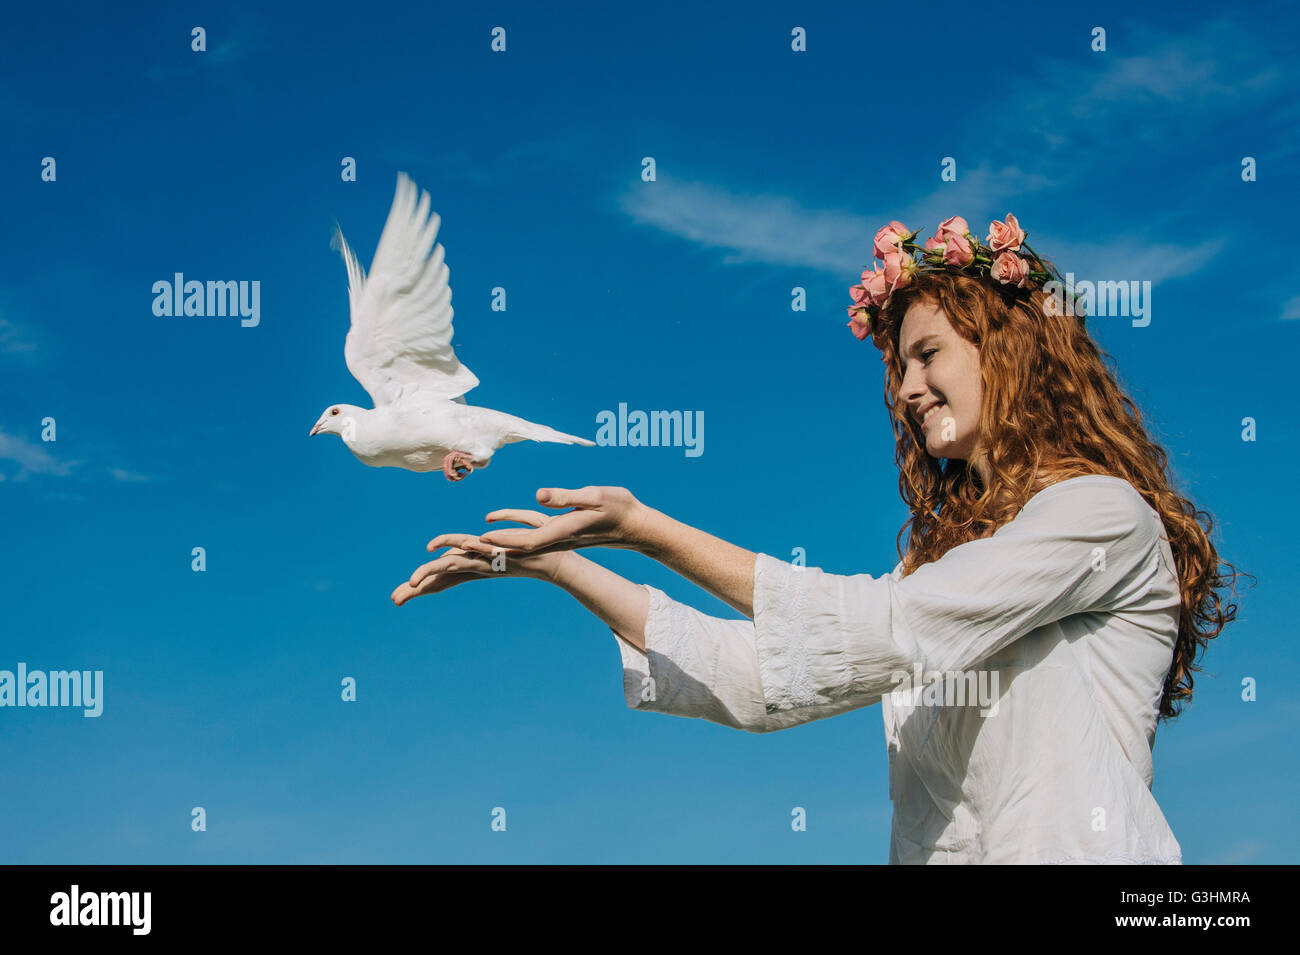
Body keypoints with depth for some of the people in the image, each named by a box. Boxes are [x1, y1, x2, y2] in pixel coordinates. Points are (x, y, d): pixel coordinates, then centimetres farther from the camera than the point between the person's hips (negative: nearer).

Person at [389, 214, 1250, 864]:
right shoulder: (947, 549, 21)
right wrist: (563, 568, 9)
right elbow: (764, 679, 13)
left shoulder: (1105, 514, -3)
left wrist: (647, 529, -13)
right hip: (936, 852, 6)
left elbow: (886, 633, -13)